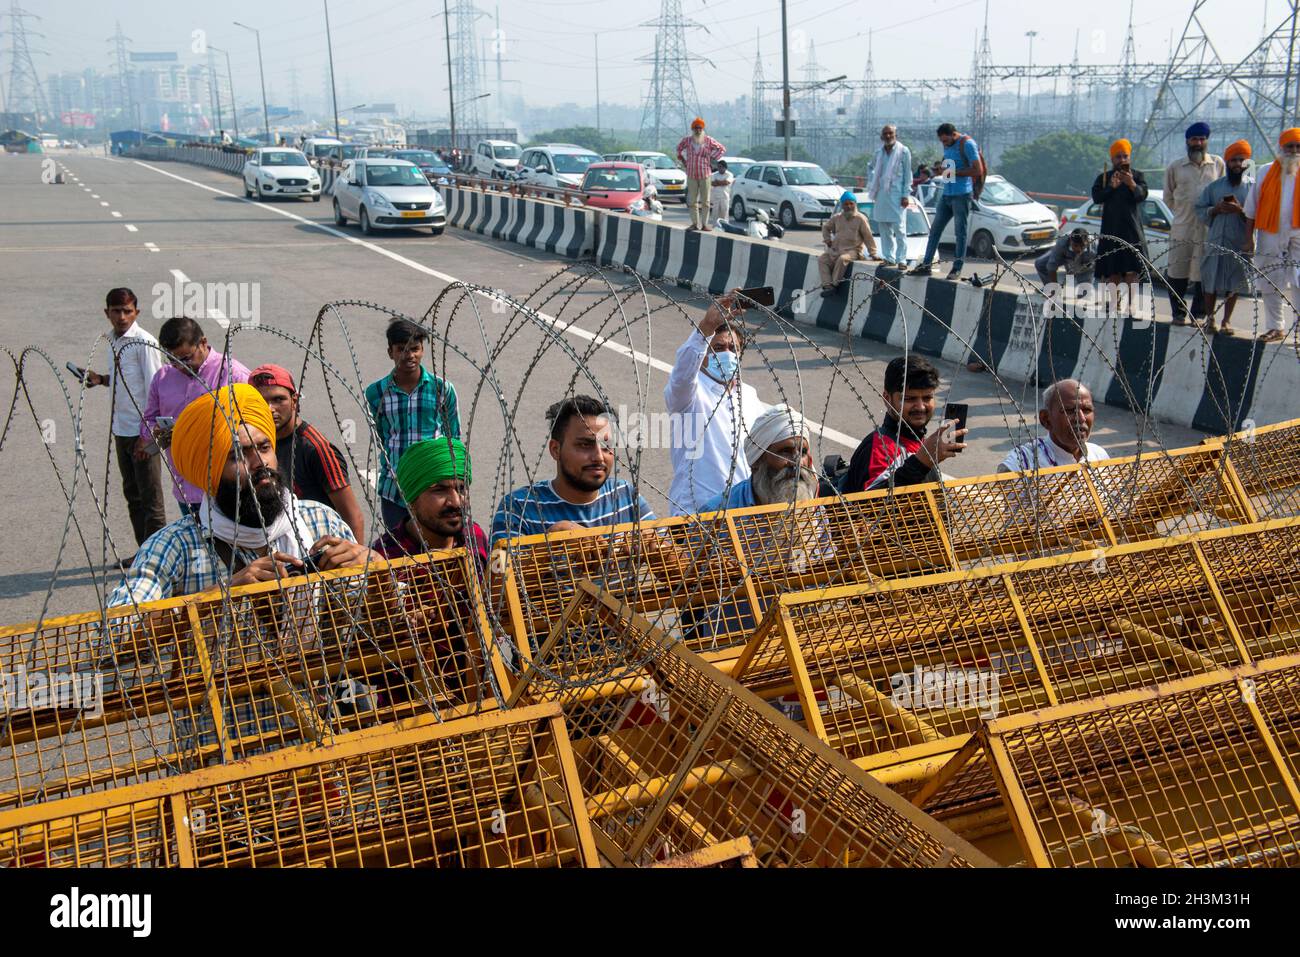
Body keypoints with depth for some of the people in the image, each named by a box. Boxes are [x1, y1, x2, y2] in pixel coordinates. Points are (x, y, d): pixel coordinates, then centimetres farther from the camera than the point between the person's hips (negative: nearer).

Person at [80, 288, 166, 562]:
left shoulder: (144, 343, -14)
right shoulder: (114, 340, 11)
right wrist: (102, 379, 2)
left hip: (142, 432, -9)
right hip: (121, 429, 9)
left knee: (150, 498, -2)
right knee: (132, 494, 15)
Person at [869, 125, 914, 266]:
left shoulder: (904, 152, -2)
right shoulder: (879, 152, 12)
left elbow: (907, 175, -3)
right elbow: (873, 169, 26)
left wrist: (905, 195, -8)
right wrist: (873, 188, 13)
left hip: (896, 194, -5)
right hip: (881, 195, 5)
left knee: (899, 229, -8)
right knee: (884, 229, 7)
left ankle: (901, 259, -7)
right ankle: (888, 257, 14)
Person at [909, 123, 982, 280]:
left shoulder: (967, 144, -11)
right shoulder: (947, 145, 13)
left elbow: (977, 170, -16)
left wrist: (955, 172, -15)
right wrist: (940, 168, 11)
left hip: (962, 195, -8)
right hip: (946, 194, 8)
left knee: (960, 232, -2)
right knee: (935, 229, 6)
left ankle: (957, 268, 3)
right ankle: (926, 264, 10)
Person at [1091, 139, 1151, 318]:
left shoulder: (1137, 175, 7)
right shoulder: (1103, 177, 9)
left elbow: (1142, 195, -8)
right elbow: (1096, 197, -6)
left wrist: (1132, 184, -27)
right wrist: (1110, 187, -23)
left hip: (1132, 229, -1)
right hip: (1111, 228, 1)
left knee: (1132, 269, -7)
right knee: (1112, 270, 3)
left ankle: (1130, 305, -7)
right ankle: (1114, 301, 15)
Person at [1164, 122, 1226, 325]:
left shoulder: (1218, 164, 7)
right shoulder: (1175, 167, 7)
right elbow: (1168, 198, 15)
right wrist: (1184, 213, 13)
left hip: (1209, 228, 0)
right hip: (1182, 229, 0)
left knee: (1204, 275, 1)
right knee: (1177, 274, -1)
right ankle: (1179, 313, 10)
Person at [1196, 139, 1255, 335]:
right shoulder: (1215, 186, 11)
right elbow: (1200, 209, 10)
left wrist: (1240, 210, -17)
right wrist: (1216, 209, -8)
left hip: (1239, 242, -1)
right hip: (1215, 240, 2)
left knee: (1233, 283, 3)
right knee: (1211, 281, 2)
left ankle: (1226, 321, 11)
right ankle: (1210, 318, 15)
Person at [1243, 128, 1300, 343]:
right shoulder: (1266, 173, 8)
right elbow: (1252, 209, 8)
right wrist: (1249, 239, 2)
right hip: (1270, 235, 2)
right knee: (1270, 283, 7)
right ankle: (1276, 327, 17)